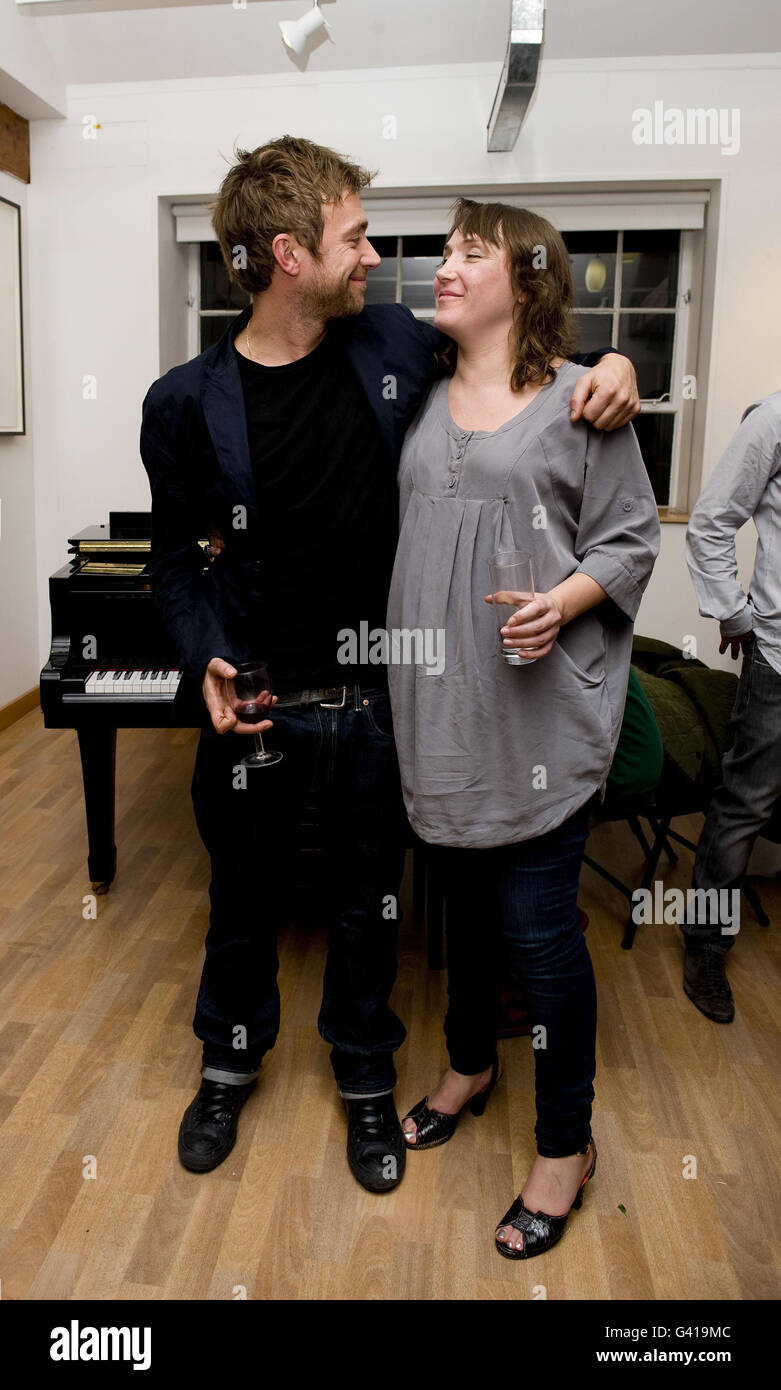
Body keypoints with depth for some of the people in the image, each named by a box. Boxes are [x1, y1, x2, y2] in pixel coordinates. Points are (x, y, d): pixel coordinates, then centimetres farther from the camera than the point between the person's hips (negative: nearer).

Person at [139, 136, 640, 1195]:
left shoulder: (393, 345, -5)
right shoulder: (188, 404, -10)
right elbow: (177, 556, 1)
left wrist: (612, 365, -9)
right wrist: (207, 660, -17)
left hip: (377, 705, 2)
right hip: (259, 708, -1)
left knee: (369, 906, 17)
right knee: (245, 901, 18)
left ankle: (366, 1077, 43)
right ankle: (231, 1062, 47)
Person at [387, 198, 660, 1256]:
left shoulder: (580, 399, -3)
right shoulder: (422, 397, 11)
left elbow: (631, 541, -2)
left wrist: (562, 603, -20)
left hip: (543, 714, -5)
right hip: (441, 707, 5)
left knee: (540, 929, 1)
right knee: (465, 902, 19)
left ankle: (565, 1146, 23)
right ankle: (471, 1063, 45)